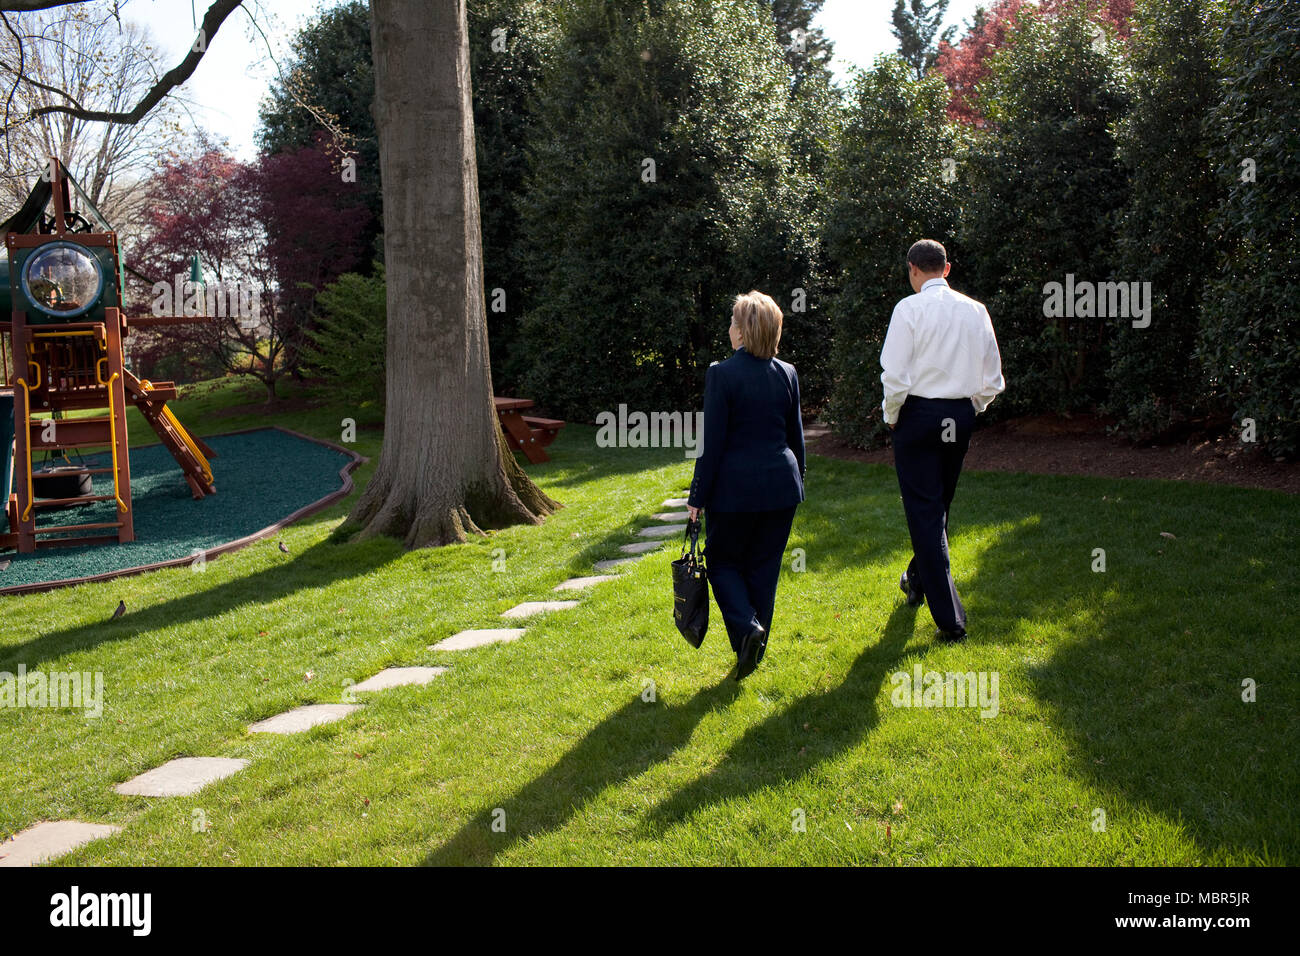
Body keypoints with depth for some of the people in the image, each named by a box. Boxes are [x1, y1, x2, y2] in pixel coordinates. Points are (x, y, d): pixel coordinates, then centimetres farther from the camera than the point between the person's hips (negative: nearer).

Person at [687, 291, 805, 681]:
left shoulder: (722, 374, -13)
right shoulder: (787, 373, 3)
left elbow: (712, 442, -13)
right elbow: (796, 435, 10)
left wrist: (698, 496, -6)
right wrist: (797, 478, 23)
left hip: (734, 487, -5)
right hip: (781, 487, 5)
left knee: (723, 561, 13)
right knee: (764, 568, 14)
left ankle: (747, 627, -7)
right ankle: (755, 649, 21)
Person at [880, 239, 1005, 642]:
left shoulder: (910, 308, -10)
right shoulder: (975, 310, 3)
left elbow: (895, 375, -15)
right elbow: (993, 379, 4)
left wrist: (891, 415, 0)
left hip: (919, 413, -5)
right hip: (961, 417, 5)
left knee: (925, 513, -2)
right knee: (938, 506, 21)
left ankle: (950, 618, -7)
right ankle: (918, 581, 43)